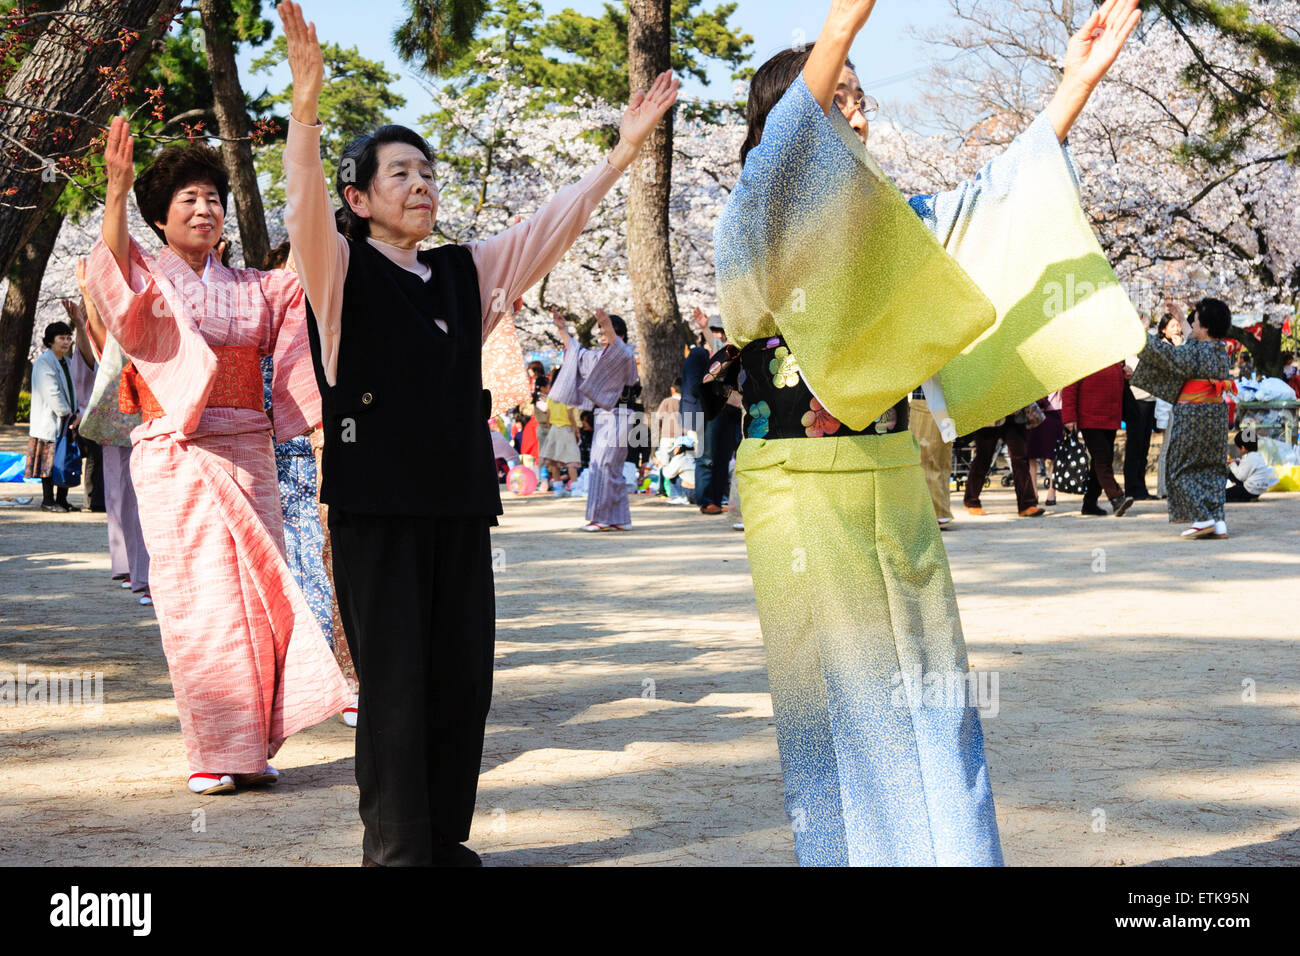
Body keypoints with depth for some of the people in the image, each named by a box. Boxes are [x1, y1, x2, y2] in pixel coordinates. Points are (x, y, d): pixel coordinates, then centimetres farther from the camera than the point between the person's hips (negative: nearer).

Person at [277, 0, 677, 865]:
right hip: (376, 502, -5)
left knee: (463, 679, 7)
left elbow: (552, 227, 17)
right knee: (395, 684, -4)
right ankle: (397, 850, 5)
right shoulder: (342, 271, -1)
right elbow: (307, 206, -19)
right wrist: (307, 102, -36)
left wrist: (625, 150, 9)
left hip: (461, 500, 5)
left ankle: (446, 838, 18)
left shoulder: (466, 272, 15)